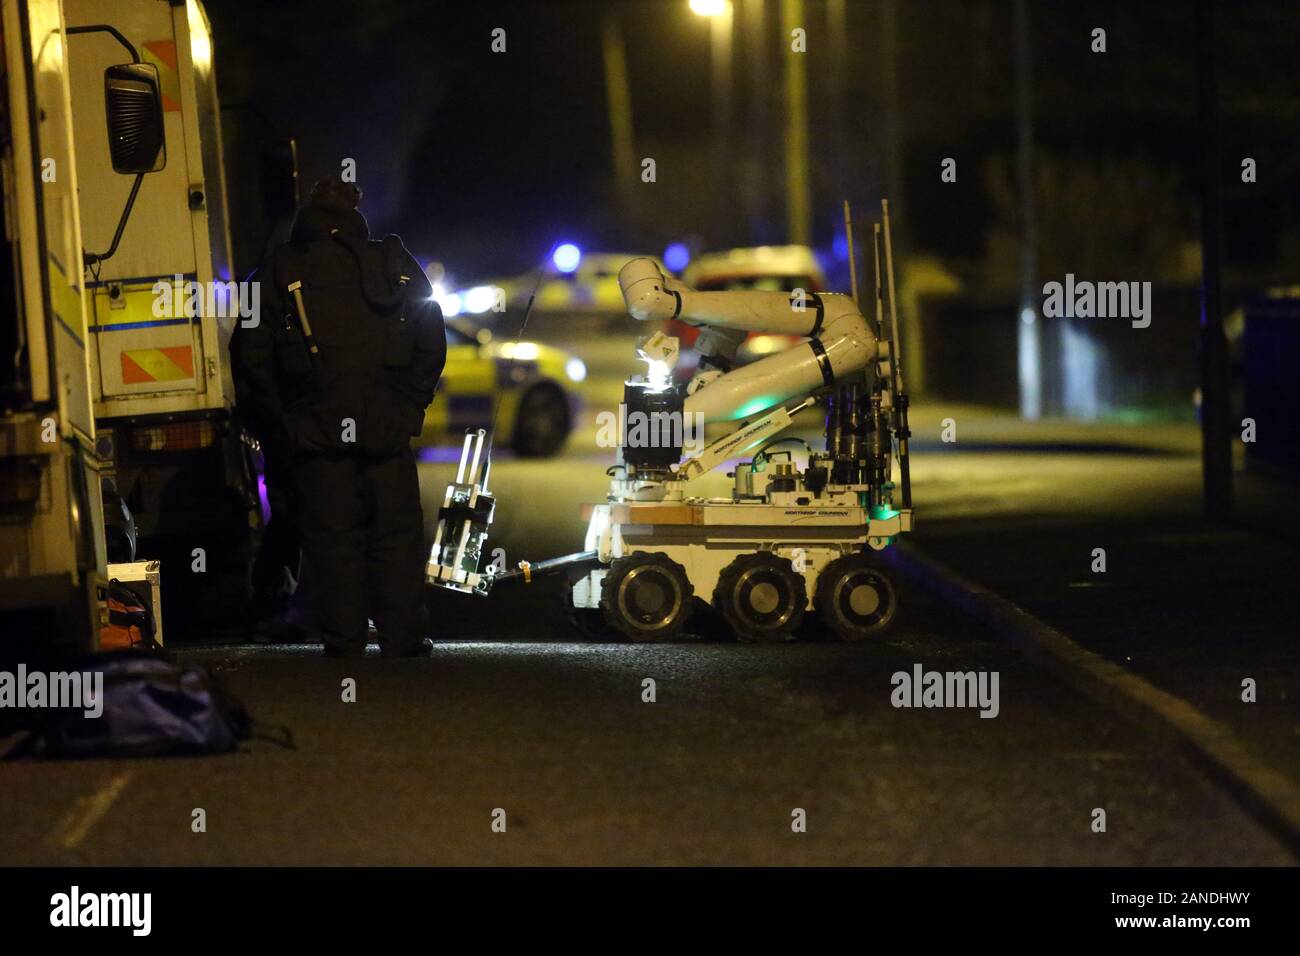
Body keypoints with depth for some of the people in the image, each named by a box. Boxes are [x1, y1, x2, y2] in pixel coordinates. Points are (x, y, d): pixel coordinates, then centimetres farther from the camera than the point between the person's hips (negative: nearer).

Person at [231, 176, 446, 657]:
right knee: (396, 533, 7)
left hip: (315, 430, -1)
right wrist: (411, 406, 15)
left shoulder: (278, 273, 3)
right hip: (388, 428, 1)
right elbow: (432, 345, 7)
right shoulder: (395, 265, 6)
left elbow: (251, 356, 0)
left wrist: (275, 423, 7)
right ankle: (402, 636, 4)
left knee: (331, 536, 3)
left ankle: (343, 640, 1)